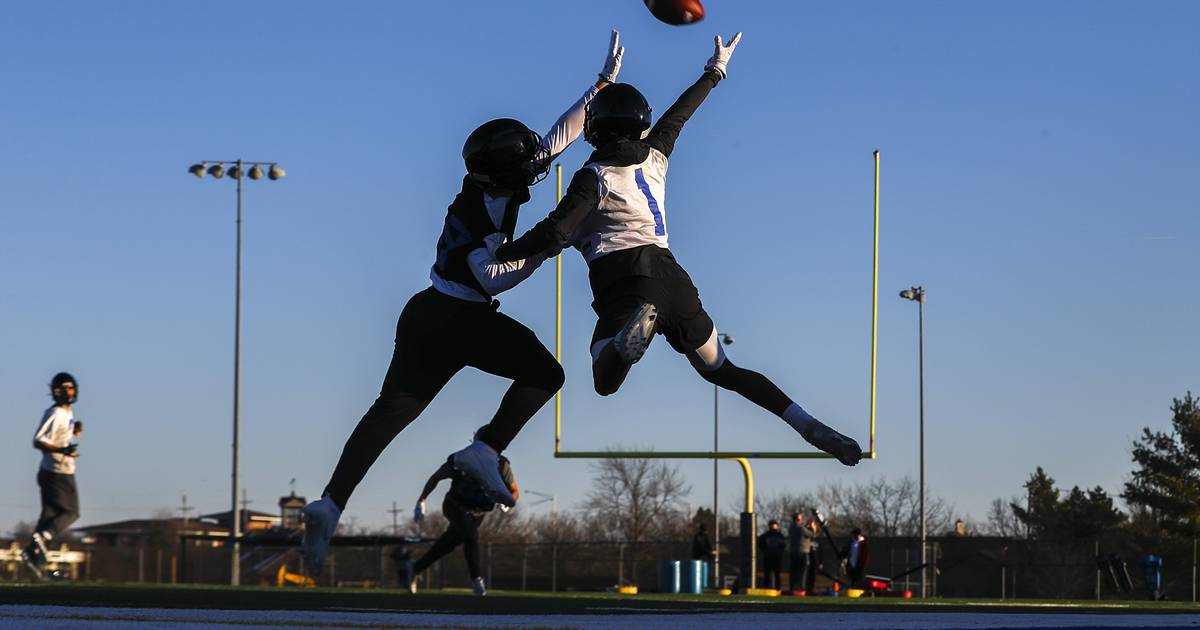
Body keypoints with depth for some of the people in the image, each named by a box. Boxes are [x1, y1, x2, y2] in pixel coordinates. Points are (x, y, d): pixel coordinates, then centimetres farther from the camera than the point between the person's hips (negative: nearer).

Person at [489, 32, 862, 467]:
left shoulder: (594, 176, -2)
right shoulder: (654, 156, 14)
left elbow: (558, 232, -10)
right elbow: (680, 113, 31)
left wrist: (499, 253, -2)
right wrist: (716, 70, 46)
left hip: (624, 283, -5)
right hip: (672, 277, 5)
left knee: (606, 384, -10)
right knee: (723, 371, 17)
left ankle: (632, 331, -44)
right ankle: (812, 428, 1)